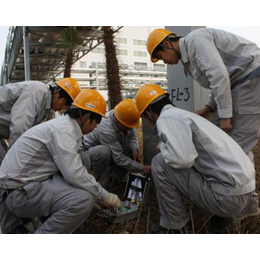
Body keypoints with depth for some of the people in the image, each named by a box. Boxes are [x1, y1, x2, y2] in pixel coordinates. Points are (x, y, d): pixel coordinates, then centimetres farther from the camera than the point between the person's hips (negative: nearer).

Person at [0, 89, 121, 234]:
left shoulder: (64, 125, 8)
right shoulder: (63, 130, -20)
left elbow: (71, 169, 12)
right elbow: (74, 174, -26)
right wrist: (105, 196, -14)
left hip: (29, 180, 10)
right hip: (20, 191, -10)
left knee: (84, 160, 6)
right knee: (84, 200, -24)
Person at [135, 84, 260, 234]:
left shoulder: (166, 118, -12)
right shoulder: (182, 114, 18)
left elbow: (182, 159, -26)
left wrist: (163, 147, -5)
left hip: (228, 194, -9)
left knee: (160, 164, -8)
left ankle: (175, 226, 8)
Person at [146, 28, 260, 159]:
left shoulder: (194, 40, -14)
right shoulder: (189, 57, 16)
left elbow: (219, 75, -24)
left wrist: (224, 115, -21)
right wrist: (208, 108, 4)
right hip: (241, 81, 10)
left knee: (238, 142, -10)